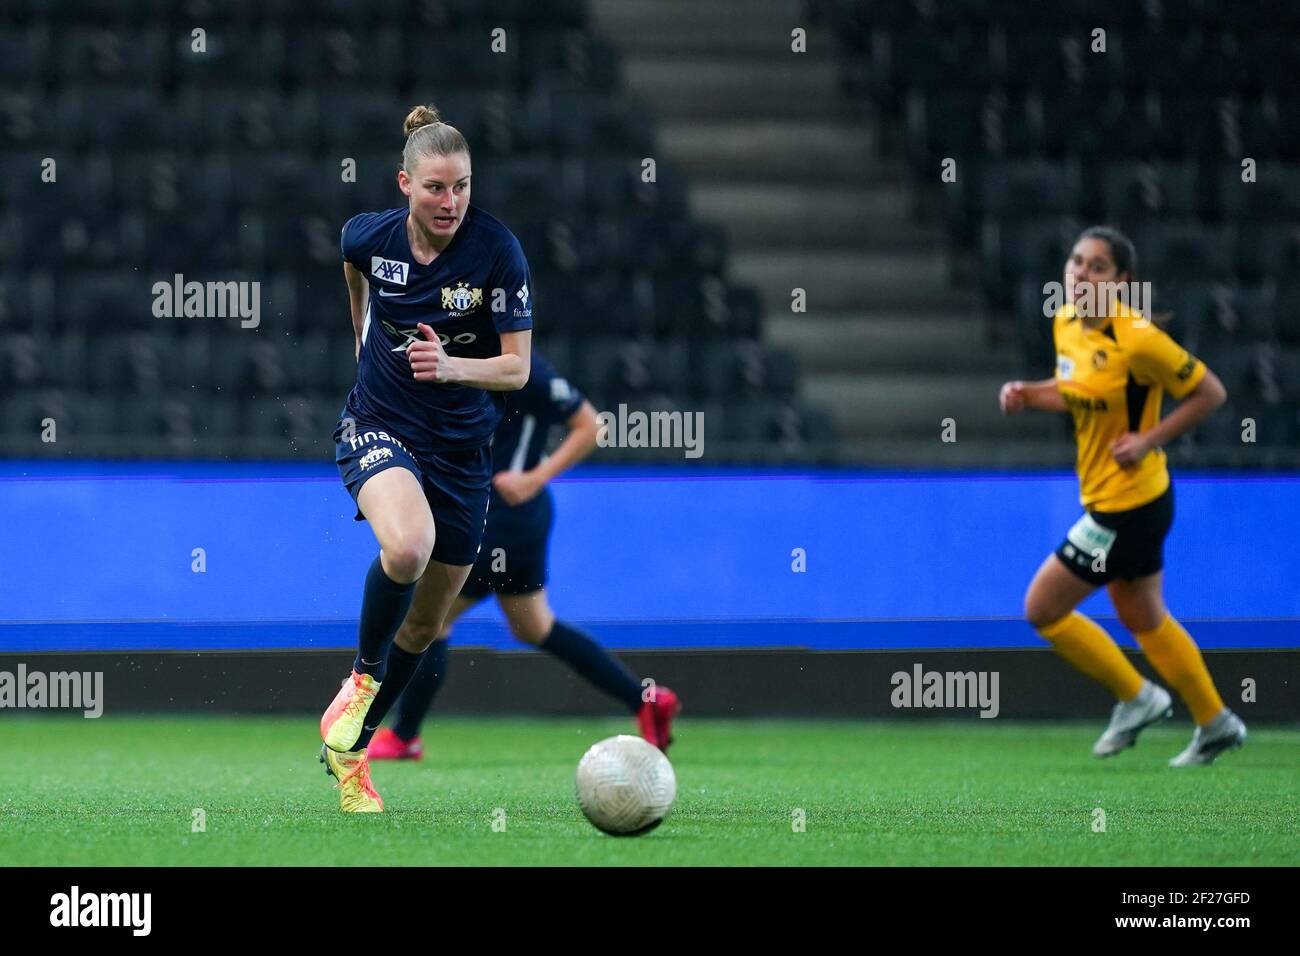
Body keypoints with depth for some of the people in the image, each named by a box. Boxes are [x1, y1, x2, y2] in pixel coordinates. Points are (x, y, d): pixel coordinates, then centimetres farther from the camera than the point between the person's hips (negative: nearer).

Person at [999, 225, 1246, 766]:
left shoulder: (1136, 339, -23)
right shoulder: (1066, 322, 1)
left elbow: (1210, 393, -15)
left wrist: (1150, 439, -21)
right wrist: (1026, 394, 0)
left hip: (1127, 504, -9)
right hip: (1104, 497, 9)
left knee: (1042, 609, -3)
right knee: (1144, 620, 21)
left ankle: (1135, 699, 12)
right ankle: (1216, 725, 35)